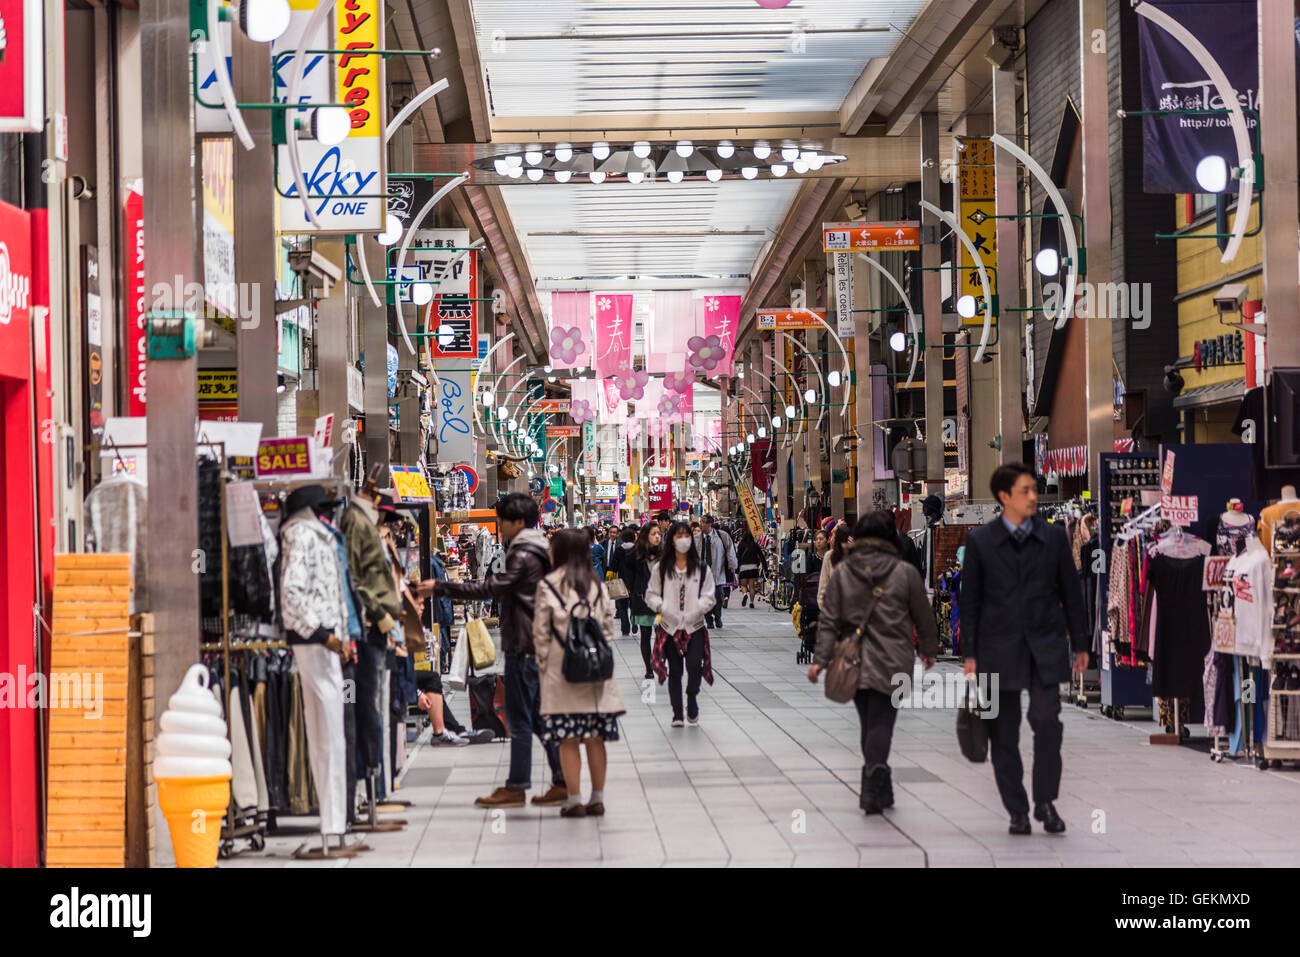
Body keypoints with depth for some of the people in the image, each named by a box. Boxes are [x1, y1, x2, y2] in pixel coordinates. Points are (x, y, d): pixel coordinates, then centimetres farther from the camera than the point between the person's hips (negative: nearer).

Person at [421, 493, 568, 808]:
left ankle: (516, 787, 0)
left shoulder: (523, 556, -15)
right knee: (538, 716, 11)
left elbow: (488, 589, -18)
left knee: (520, 718, -4)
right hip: (537, 643, 10)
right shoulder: (538, 551, 16)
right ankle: (562, 782, 10)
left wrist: (439, 588, -15)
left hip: (523, 647, -10)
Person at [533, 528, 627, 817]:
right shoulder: (597, 585, 6)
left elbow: (541, 633, -5)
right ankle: (597, 798, 11)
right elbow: (608, 626, 8)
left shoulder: (549, 585, -6)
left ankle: (575, 800, 0)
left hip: (562, 671, -4)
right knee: (595, 738, 7)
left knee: (568, 739, 0)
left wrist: (543, 666, 5)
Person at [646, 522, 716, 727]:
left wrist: (697, 610, -13)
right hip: (670, 626, 1)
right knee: (674, 671, 4)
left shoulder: (702, 568, 6)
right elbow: (651, 594, 8)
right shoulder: (661, 568, 6)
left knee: (694, 664, -17)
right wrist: (662, 607, -11)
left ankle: (692, 698, 11)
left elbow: (709, 596, 6)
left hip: (695, 626, -1)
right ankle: (677, 714, 13)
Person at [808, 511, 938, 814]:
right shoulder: (905, 573, -3)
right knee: (881, 722, -3)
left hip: (854, 662, 3)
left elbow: (829, 620, -1)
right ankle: (872, 787, -22)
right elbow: (923, 616, 6)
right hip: (891, 663, -3)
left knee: (868, 723, 13)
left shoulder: (841, 572, 1)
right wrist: (929, 649, 22)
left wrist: (820, 659, -1)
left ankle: (881, 790, 20)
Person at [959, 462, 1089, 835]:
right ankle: (1017, 811, 13)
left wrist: (1079, 644, 9)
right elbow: (969, 599, 4)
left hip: (1045, 646, 0)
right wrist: (970, 653, -1)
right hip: (999, 649, 0)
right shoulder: (980, 540, 3)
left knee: (1047, 721, -14)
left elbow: (1071, 591, 11)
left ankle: (1046, 802, 0)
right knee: (1003, 734, 3)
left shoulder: (1054, 537, 6)